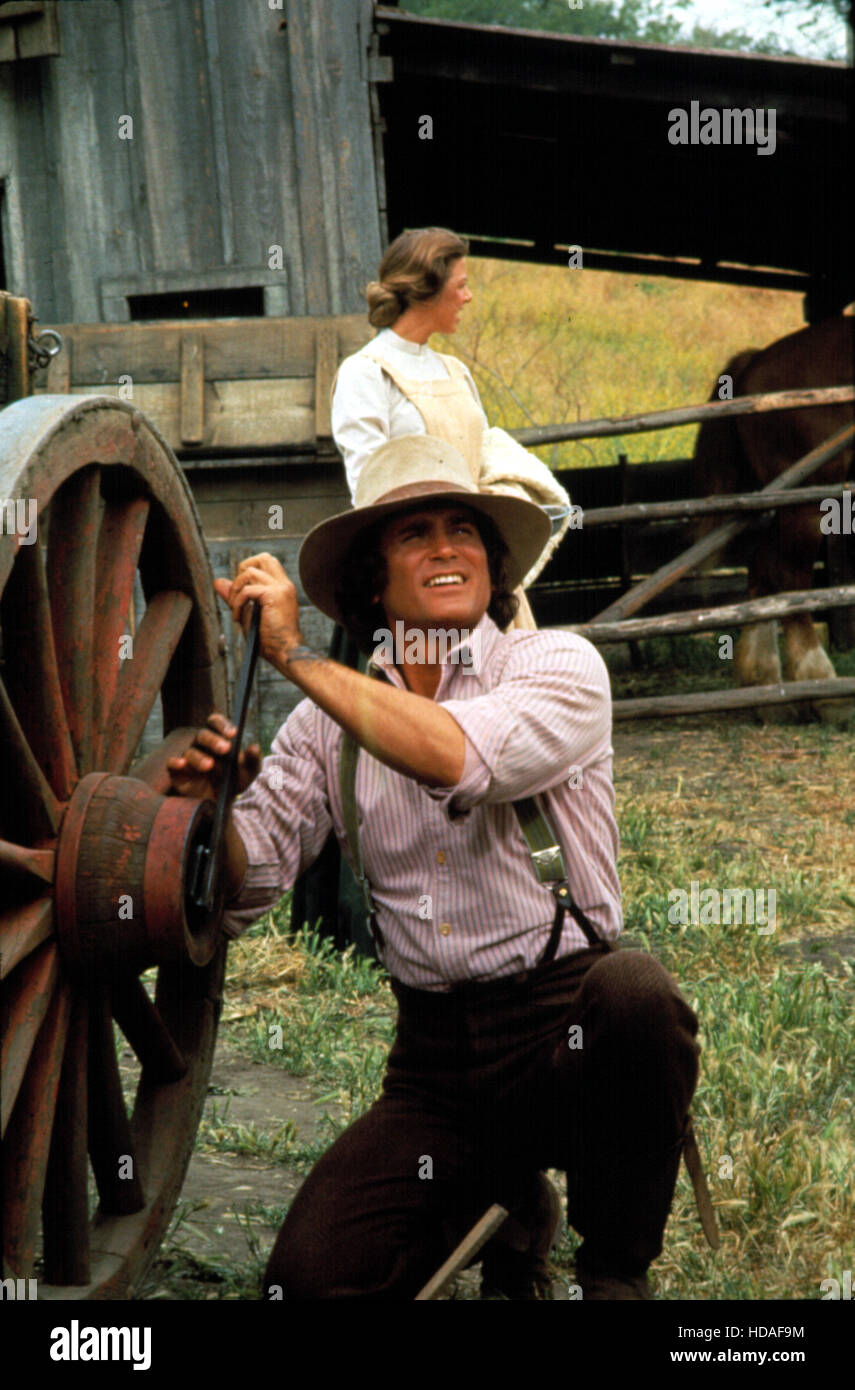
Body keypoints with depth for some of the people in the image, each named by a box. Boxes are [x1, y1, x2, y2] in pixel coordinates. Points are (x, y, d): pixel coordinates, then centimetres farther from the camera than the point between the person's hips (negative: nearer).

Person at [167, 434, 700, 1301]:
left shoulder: (559, 666, -2)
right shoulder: (333, 718, 8)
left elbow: (455, 757, -24)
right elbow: (244, 890, 5)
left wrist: (294, 656, -18)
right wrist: (210, 800, -17)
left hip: (568, 1026, -3)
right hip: (437, 1060, 3)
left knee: (634, 990, -37)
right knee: (309, 1277, -16)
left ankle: (616, 1271, -11)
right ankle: (505, 1203, 17)